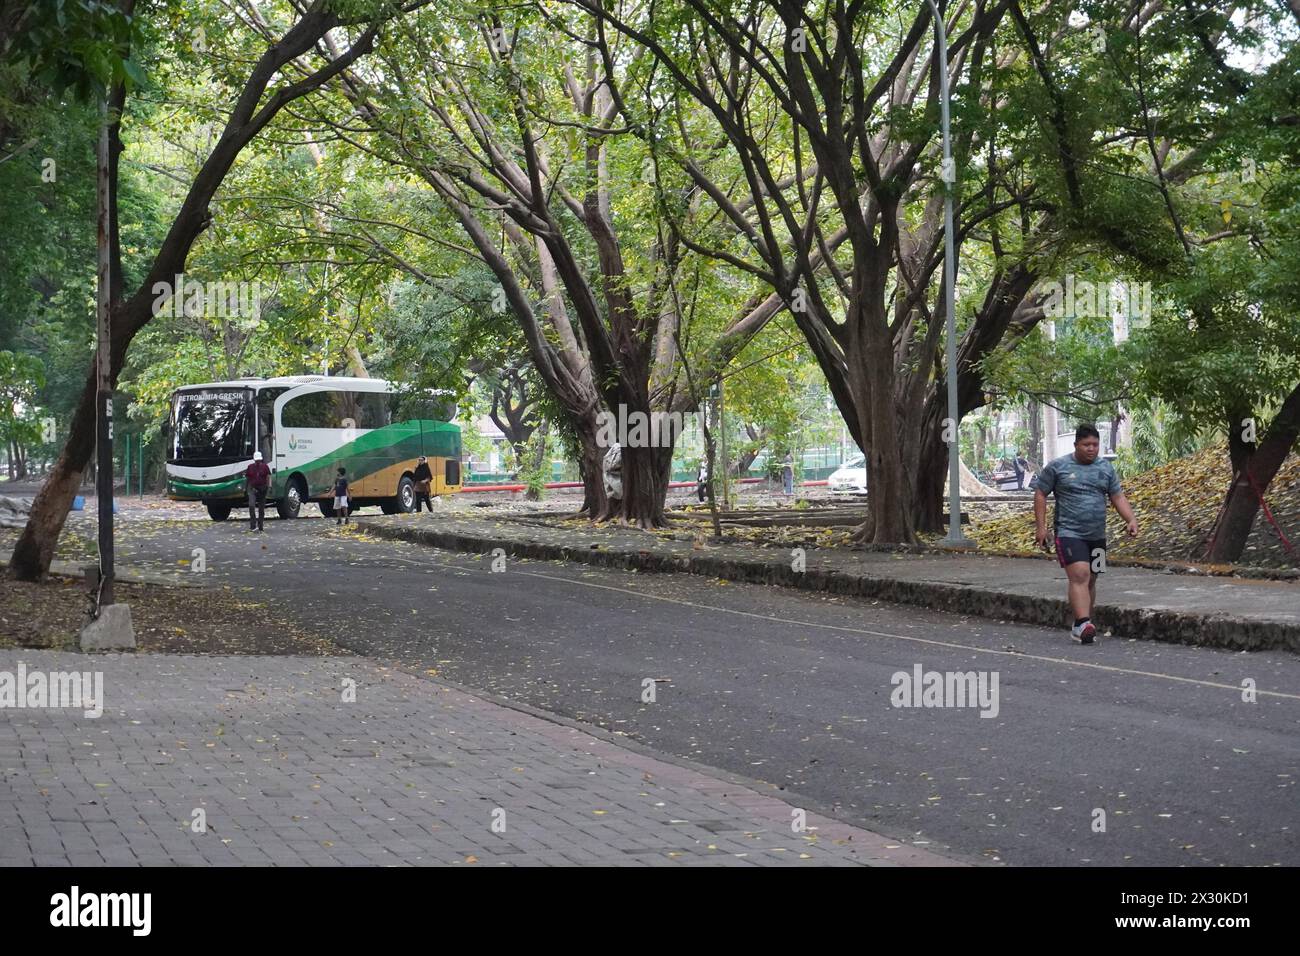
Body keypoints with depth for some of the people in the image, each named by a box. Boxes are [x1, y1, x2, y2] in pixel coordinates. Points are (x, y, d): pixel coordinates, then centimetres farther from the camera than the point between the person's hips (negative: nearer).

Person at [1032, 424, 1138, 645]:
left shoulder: (1105, 469, 10)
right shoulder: (1057, 467, -1)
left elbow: (1118, 497, 10)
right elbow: (1040, 494, 3)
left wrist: (1131, 520, -6)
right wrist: (1040, 527, -3)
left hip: (1097, 535, 5)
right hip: (1069, 533, -5)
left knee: (1090, 579, 10)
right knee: (1079, 575, -20)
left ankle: (1082, 624, 22)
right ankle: (1083, 623, -27)